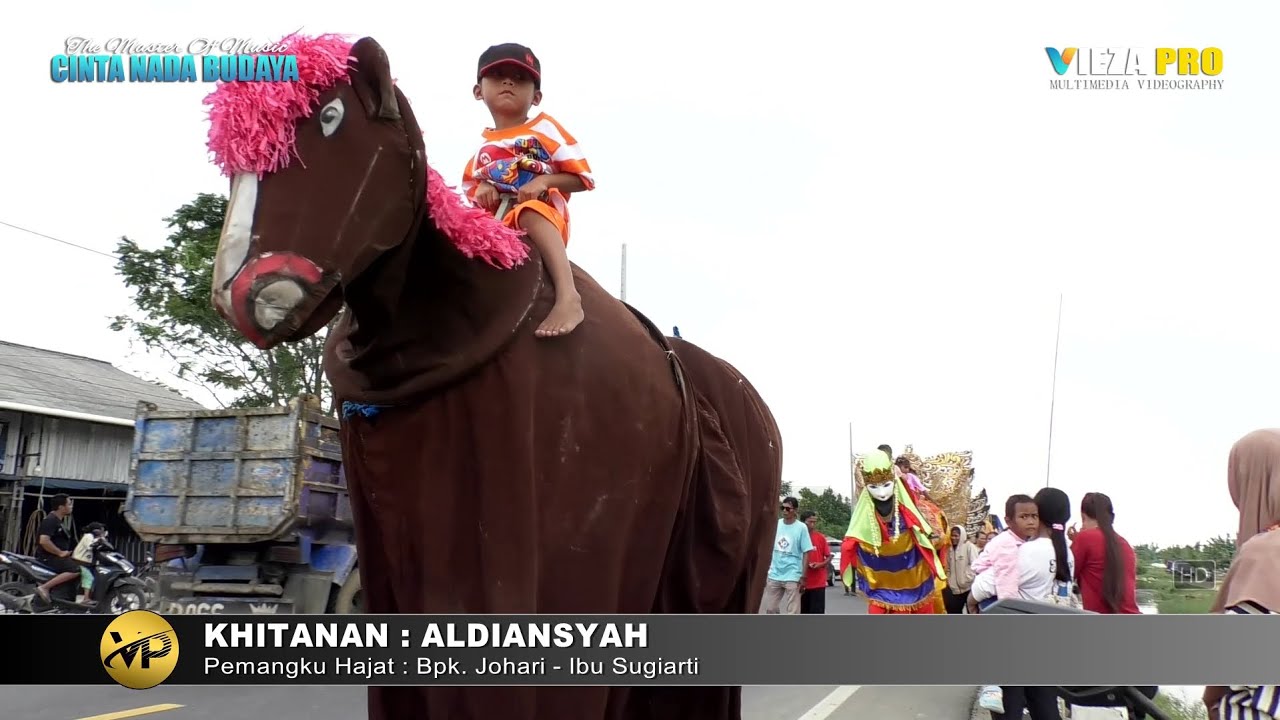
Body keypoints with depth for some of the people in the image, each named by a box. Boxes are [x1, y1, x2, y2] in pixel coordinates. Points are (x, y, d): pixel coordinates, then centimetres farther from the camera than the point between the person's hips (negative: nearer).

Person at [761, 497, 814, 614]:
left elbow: (806, 553, -4)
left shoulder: (801, 527, -5)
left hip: (792, 577, -4)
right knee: (770, 609, 9)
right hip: (774, 575, 4)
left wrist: (803, 577, -8)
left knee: (791, 613, -1)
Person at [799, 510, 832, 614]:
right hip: (802, 582, 1)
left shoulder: (821, 538, 0)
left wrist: (821, 564, -12)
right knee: (803, 611, 9)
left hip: (818, 582, -1)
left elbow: (828, 557, 5)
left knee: (818, 612, -1)